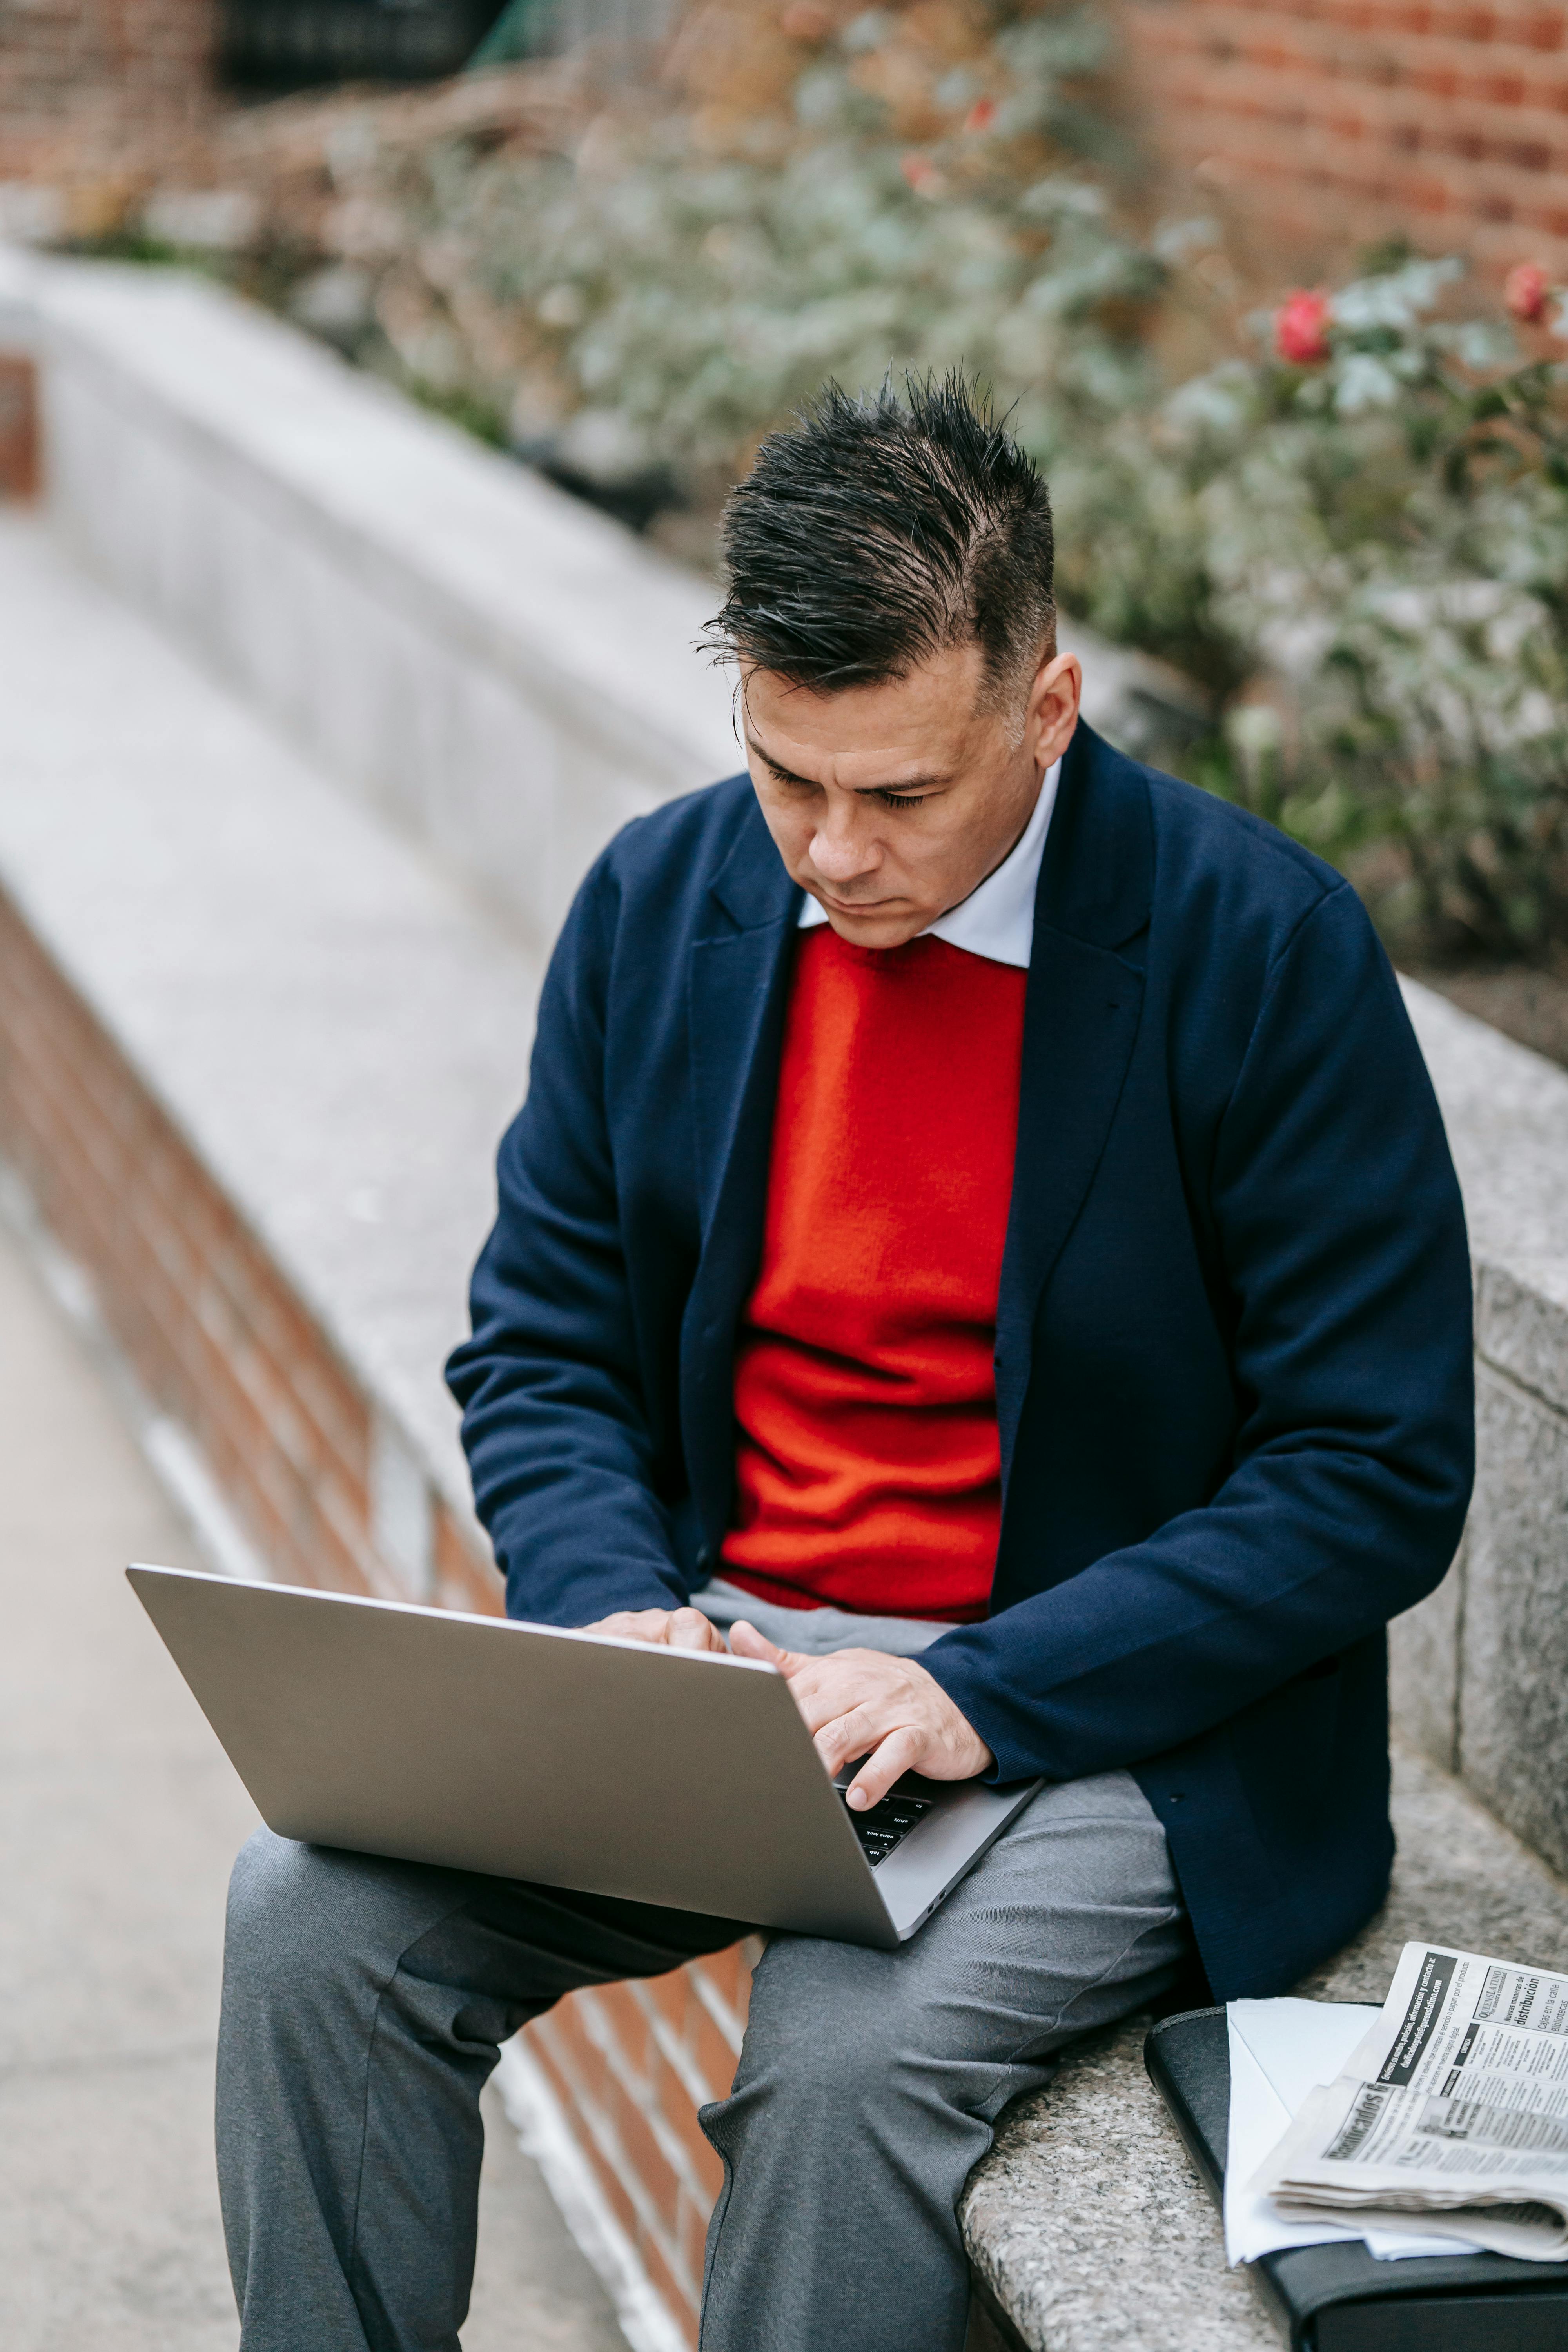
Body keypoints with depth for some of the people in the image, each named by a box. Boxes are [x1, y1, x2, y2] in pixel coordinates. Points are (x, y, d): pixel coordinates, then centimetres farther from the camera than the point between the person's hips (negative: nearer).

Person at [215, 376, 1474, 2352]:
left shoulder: (1264, 951, -13)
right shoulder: (657, 899, 2)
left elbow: (1378, 1480, -12)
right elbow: (539, 1347, 10)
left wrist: (985, 1693, -21)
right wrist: (617, 1608, -11)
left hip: (1115, 1722, -4)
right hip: (716, 1655, 5)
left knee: (854, 2051, -32)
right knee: (312, 1908, -18)